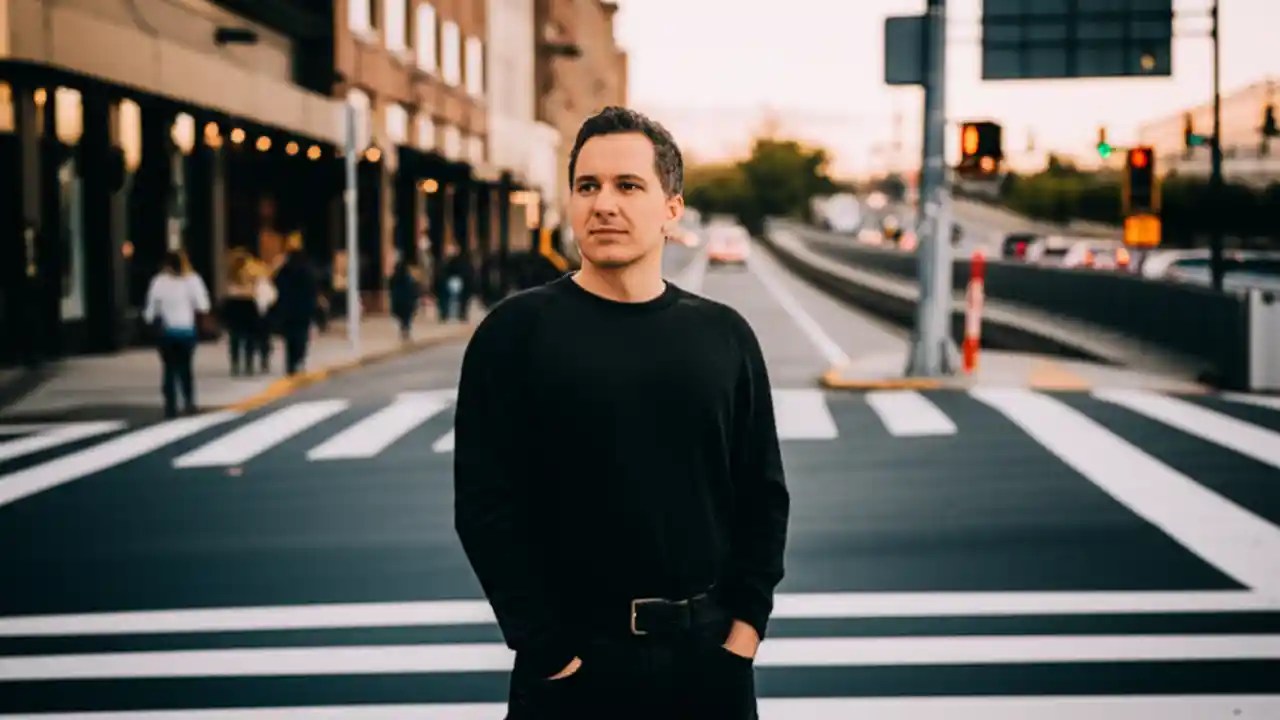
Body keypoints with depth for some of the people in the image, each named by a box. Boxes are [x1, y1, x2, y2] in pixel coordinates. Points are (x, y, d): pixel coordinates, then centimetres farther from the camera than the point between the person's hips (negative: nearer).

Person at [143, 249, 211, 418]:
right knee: (185, 366, 15)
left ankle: (171, 406, 2)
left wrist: (149, 317, 16)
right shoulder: (192, 280, -8)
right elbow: (203, 306, -8)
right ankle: (189, 401, 5)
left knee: (169, 367, 7)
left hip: (166, 331, 0)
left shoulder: (159, 282, -8)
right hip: (187, 330, 0)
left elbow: (151, 310, -4)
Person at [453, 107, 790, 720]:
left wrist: (746, 624, -2)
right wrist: (550, 649, -13)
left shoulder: (724, 335, 5)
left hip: (710, 653, 3)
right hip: (573, 663, -3)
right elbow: (486, 504, -9)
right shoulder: (515, 332, -5)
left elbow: (763, 494, 8)